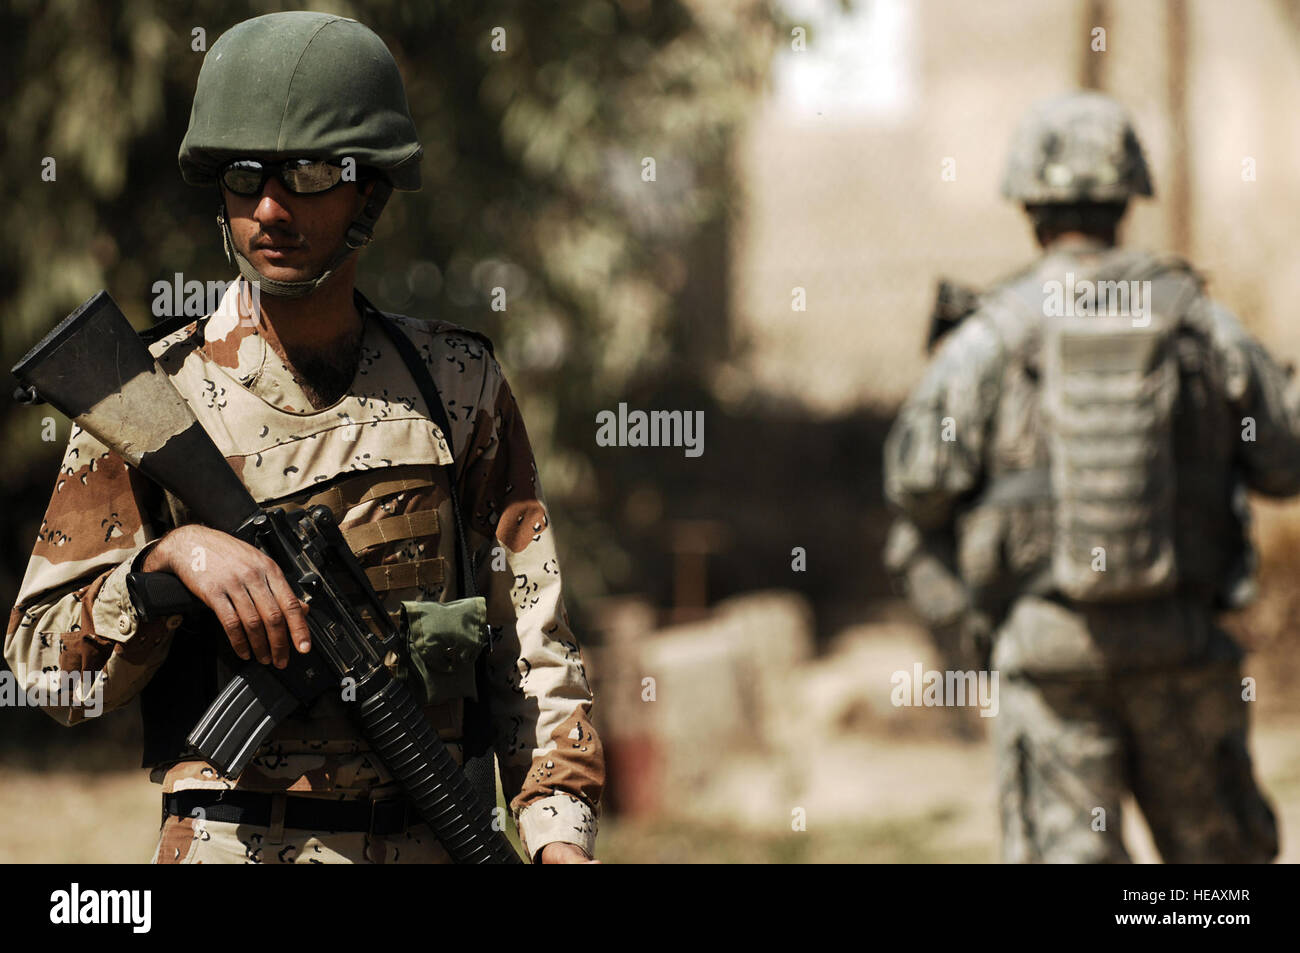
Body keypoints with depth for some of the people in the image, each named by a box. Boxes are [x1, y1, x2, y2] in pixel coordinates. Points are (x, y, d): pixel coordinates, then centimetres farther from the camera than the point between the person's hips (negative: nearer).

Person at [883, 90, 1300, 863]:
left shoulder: (991, 338, -4)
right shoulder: (1200, 321, 2)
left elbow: (917, 484, -5)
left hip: (1049, 638, -1)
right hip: (1177, 638, 2)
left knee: (1068, 851, 1)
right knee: (1215, 855, 13)